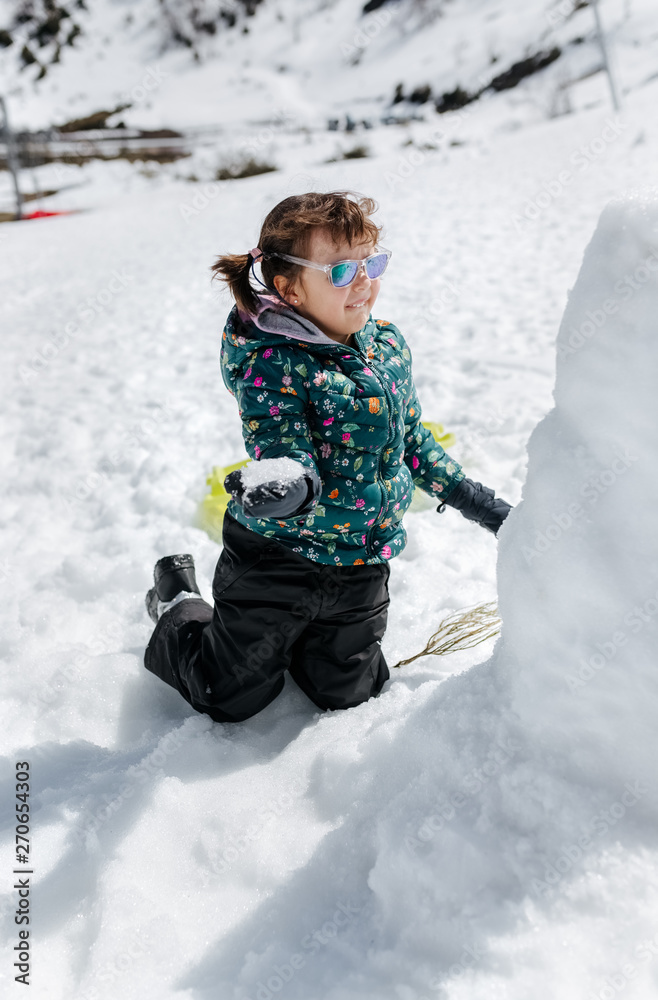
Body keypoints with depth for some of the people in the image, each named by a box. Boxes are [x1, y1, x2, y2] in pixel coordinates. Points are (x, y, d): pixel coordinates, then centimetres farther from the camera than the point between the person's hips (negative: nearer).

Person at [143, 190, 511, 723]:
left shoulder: (389, 344, 2)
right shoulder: (271, 365, -20)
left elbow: (411, 440, 13)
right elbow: (286, 454, -26)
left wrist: (471, 498, 14)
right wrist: (282, 486, -50)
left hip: (363, 564, 6)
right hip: (276, 561, -5)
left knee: (347, 693, 14)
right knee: (230, 698, 9)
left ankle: (293, 638, 43)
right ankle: (179, 604, 37)